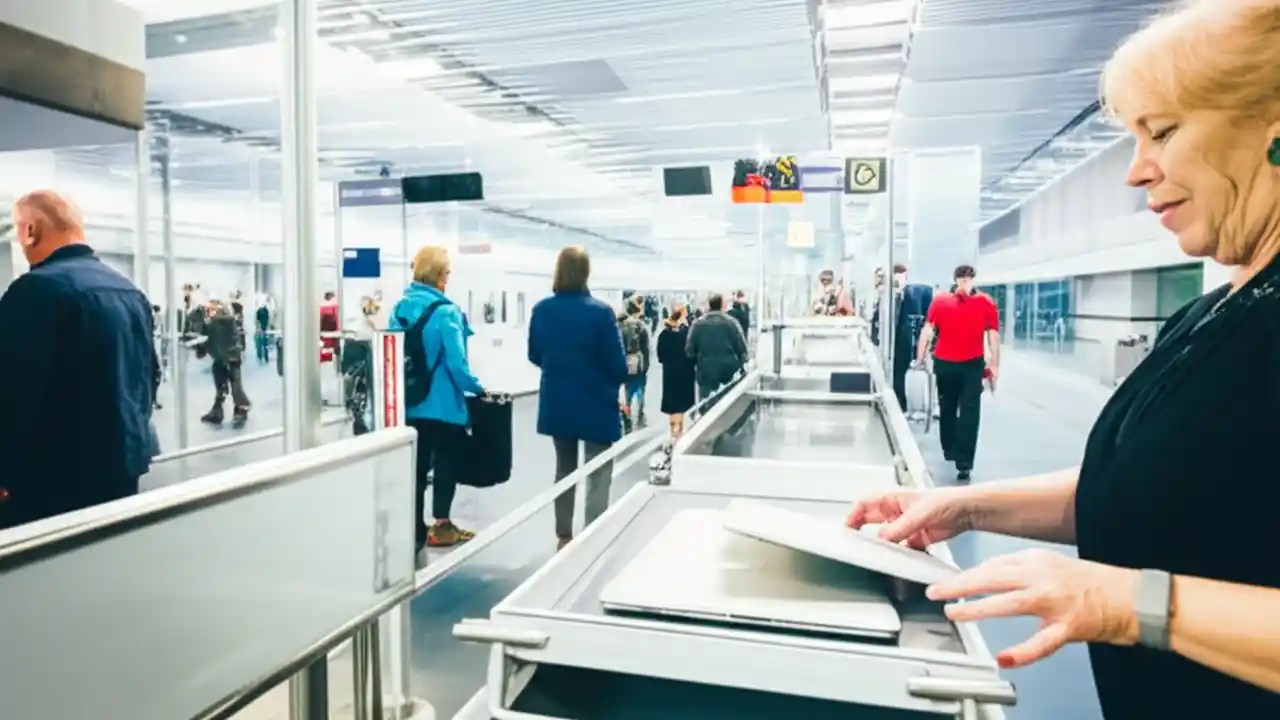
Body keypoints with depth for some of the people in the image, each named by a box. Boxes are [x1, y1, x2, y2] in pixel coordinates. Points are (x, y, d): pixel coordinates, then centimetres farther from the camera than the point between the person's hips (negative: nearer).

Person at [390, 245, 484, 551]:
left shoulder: (400, 308, 4)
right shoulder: (445, 312, -17)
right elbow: (456, 363, -20)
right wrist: (477, 388, -5)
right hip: (442, 404, -6)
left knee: (415, 465, 15)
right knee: (447, 462, 11)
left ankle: (416, 529, 23)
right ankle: (441, 527, 20)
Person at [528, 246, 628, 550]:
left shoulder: (541, 310, -4)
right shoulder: (600, 312, -18)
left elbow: (534, 356, 7)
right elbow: (617, 364, -14)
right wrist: (619, 378, 8)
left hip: (556, 403, 5)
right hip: (595, 405, -5)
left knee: (564, 469, 19)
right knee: (599, 474, 7)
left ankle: (564, 535, 27)